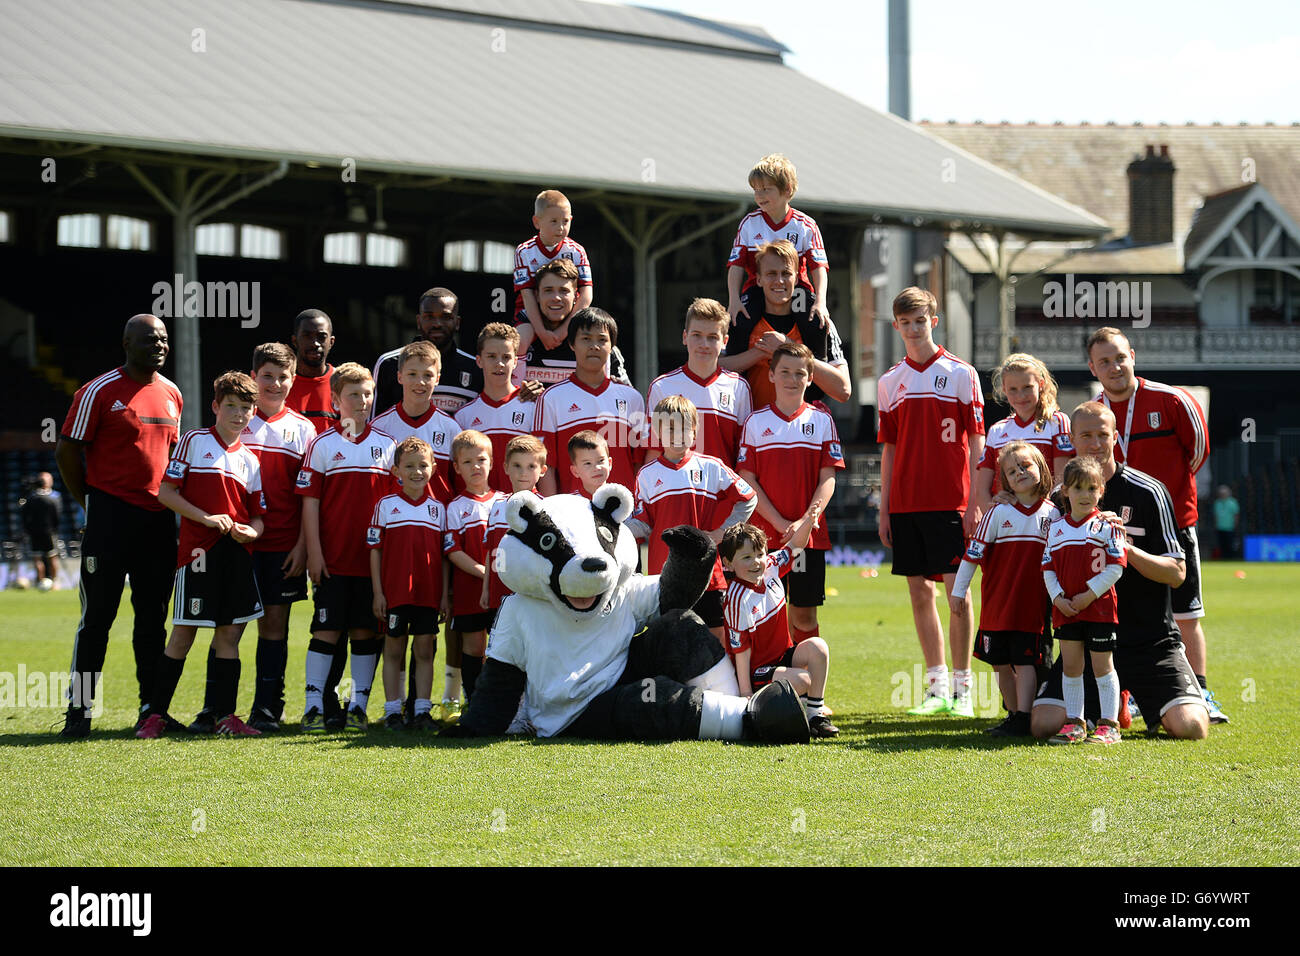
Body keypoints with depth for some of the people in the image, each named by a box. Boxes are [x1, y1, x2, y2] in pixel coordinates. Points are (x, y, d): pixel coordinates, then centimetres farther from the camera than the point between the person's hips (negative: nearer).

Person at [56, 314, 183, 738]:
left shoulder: (171, 395, 12)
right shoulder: (99, 392, -7)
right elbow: (67, 451, -4)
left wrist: (170, 500, 13)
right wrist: (91, 502, -1)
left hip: (158, 518, 6)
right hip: (110, 518, -6)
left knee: (153, 618, 8)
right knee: (97, 615, -4)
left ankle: (151, 708, 14)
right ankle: (79, 709, 1)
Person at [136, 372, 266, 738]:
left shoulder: (249, 460, 14)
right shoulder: (195, 441, 1)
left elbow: (258, 518, 14)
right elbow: (165, 492, -4)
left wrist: (246, 532, -10)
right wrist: (207, 518, -13)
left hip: (236, 554, 5)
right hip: (198, 552, -5)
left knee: (229, 632, 3)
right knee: (183, 633, -4)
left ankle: (221, 714, 7)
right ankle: (157, 714, 2)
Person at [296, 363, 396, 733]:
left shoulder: (386, 445, 8)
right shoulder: (322, 445, 2)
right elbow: (310, 501, 0)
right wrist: (314, 553, -6)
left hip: (375, 559, 2)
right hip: (333, 559, -2)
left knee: (366, 630, 4)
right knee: (326, 630, -3)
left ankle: (358, 704, 11)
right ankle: (314, 706, 0)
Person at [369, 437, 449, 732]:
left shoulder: (438, 508, 8)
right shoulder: (386, 505, 1)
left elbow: (444, 555, 11)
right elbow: (375, 550, 2)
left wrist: (445, 594, 6)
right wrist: (377, 592, -3)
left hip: (429, 593, 2)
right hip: (395, 593, -2)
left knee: (425, 651, 3)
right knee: (394, 650, 4)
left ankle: (422, 710, 8)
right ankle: (392, 711, 9)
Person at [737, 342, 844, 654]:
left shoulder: (821, 420, 5)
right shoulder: (756, 423, 3)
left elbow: (828, 478, 1)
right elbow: (748, 481, 0)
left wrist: (806, 521, -13)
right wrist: (780, 523, -10)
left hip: (809, 533, 1)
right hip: (765, 532, -1)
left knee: (804, 614, 3)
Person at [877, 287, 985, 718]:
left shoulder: (960, 374, -1)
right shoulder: (890, 382, 11)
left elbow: (976, 442, -2)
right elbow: (889, 449, 15)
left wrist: (975, 502, -9)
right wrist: (884, 509, 11)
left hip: (949, 501, -4)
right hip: (906, 503, 4)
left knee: (958, 590, -7)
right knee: (919, 592, 5)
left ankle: (962, 687, -1)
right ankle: (936, 685, 12)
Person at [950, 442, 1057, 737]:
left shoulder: (1052, 514, 2)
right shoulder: (998, 512, -1)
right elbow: (974, 551, 1)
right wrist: (958, 590, 1)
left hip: (1032, 604, -1)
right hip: (997, 604, 1)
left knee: (1025, 661, -5)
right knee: (1001, 663, 7)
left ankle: (1023, 719, -6)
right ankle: (1014, 715, 18)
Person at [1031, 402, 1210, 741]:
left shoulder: (1147, 492, -4)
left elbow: (1176, 573, -7)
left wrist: (1127, 550, -22)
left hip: (1151, 640, -3)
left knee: (1189, 726, -20)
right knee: (1045, 724, -16)